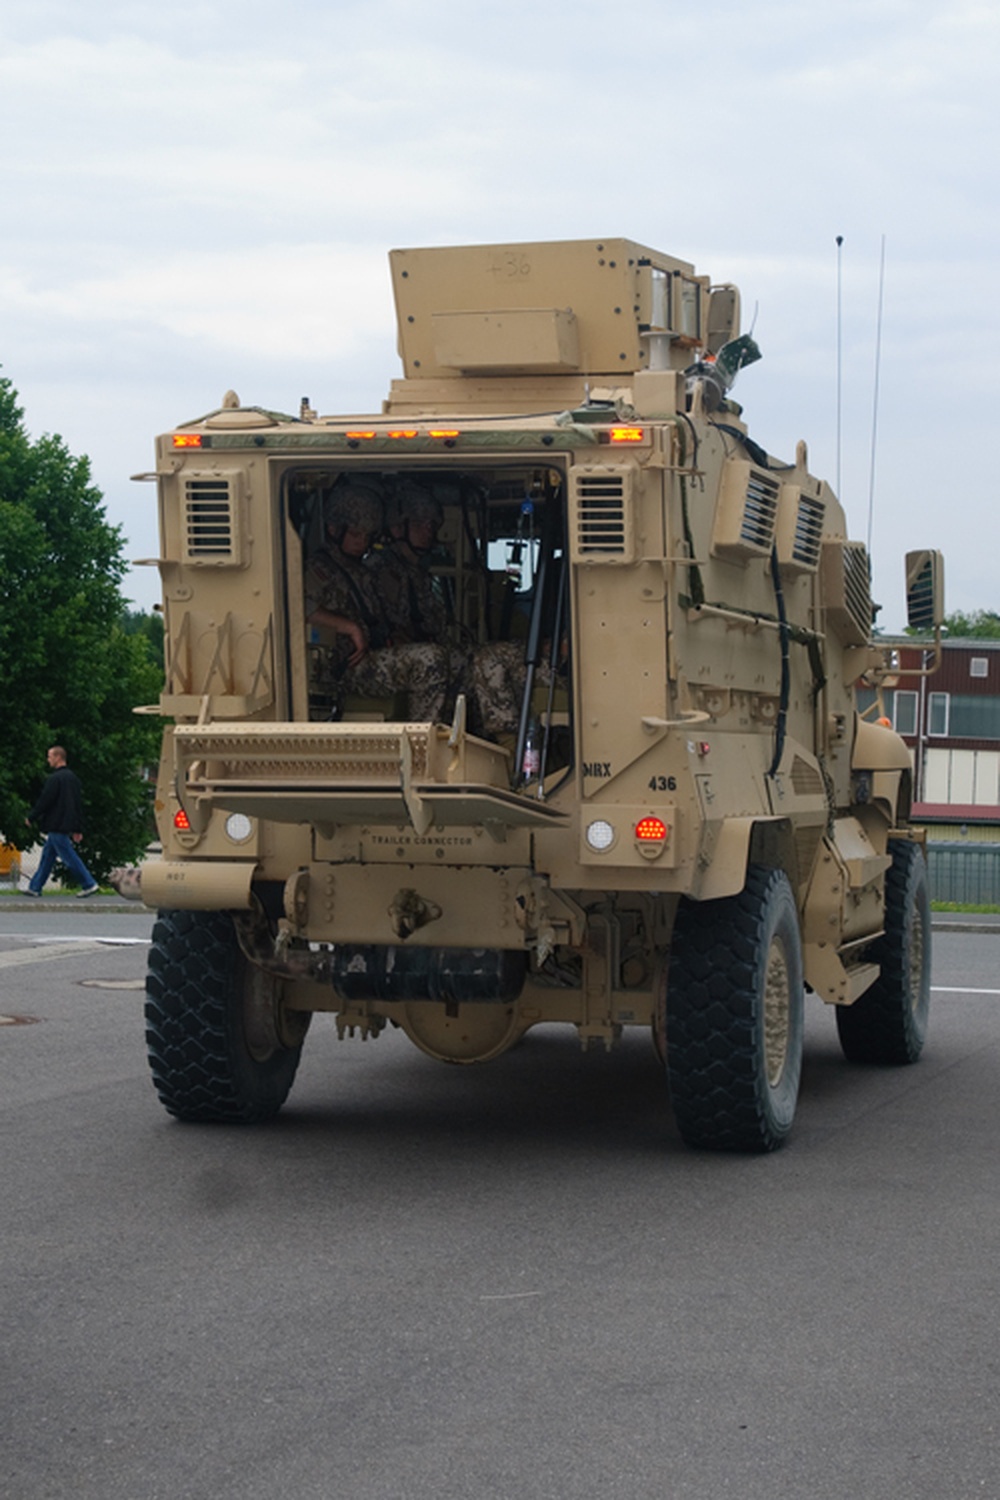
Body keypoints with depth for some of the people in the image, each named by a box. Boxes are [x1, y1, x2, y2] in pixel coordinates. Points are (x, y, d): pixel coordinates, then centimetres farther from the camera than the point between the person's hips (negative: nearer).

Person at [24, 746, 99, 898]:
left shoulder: (55, 779, -16)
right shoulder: (73, 777, 12)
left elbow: (44, 801, -15)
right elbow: (79, 804, 15)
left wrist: (31, 817, -1)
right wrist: (78, 829, 18)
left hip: (56, 825, -9)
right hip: (67, 824, 9)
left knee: (69, 857, -5)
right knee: (47, 855, 13)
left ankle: (89, 884, -5)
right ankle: (35, 887, 17)